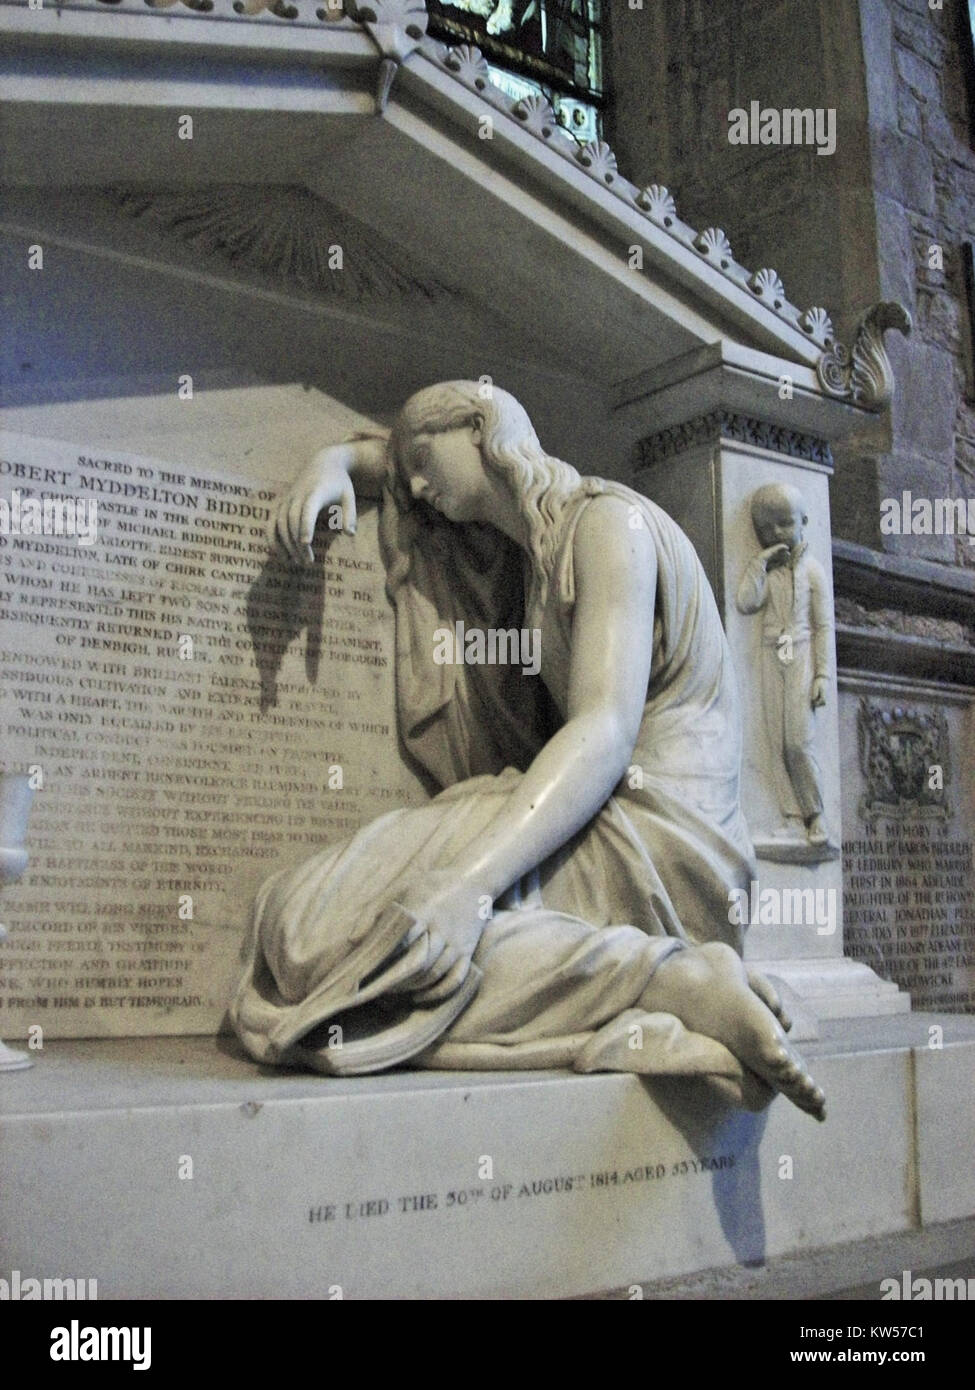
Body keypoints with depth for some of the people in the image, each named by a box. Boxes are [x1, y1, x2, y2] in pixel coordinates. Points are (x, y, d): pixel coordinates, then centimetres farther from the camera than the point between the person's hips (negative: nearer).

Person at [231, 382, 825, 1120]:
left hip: (659, 835, -10)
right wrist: (335, 460, 17)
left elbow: (606, 732, -20)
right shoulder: (529, 546, 23)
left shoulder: (607, 519, -4)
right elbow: (394, 459, 41)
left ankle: (680, 979, -26)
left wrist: (469, 880, -32)